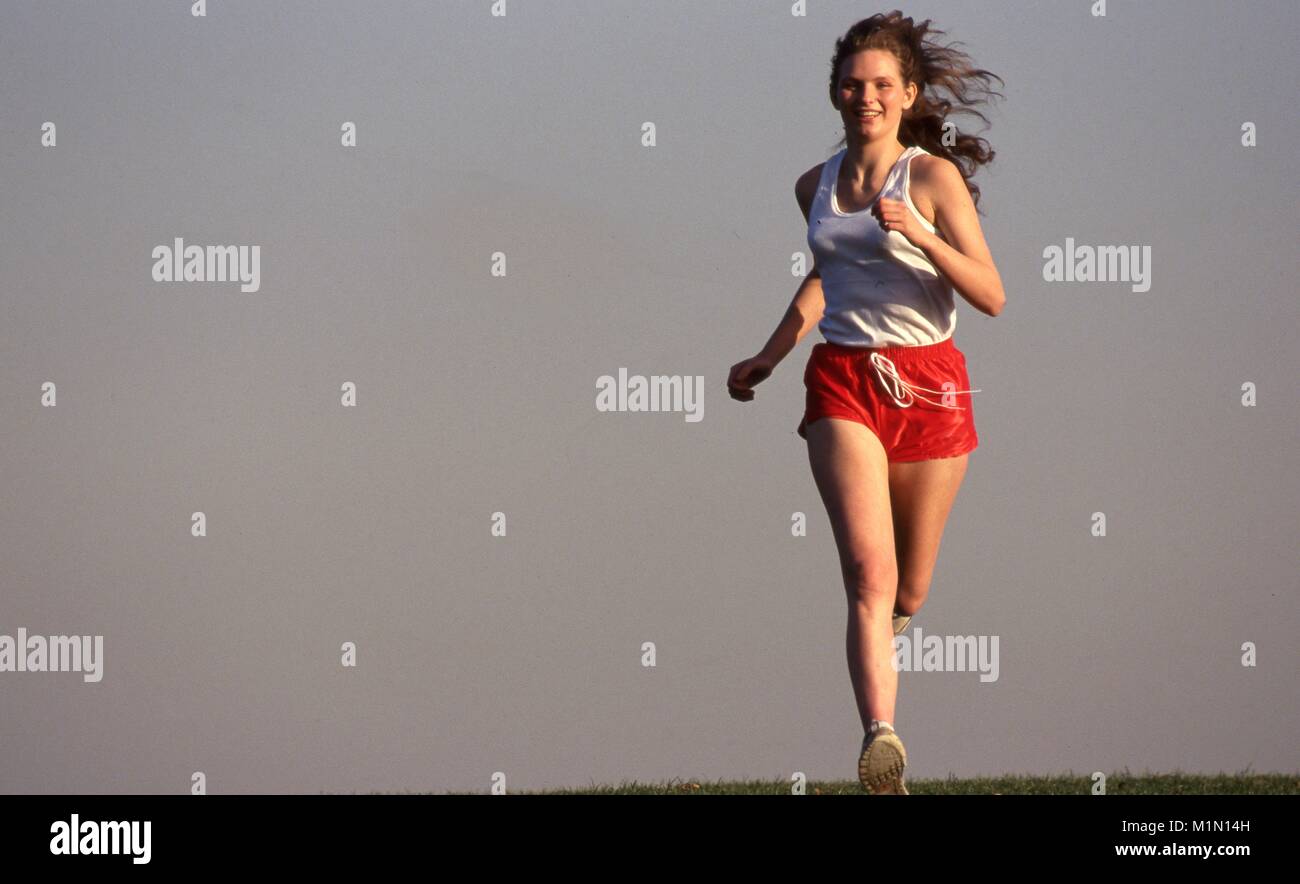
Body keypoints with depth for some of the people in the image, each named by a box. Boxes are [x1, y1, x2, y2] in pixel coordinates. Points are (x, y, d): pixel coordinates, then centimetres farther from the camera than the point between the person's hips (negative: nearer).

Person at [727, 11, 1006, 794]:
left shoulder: (934, 177, -4)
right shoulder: (817, 186, 10)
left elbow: (992, 297, -11)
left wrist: (919, 234, -23)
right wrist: (771, 357, 31)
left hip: (928, 385, -2)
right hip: (843, 384, 2)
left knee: (906, 595, 7)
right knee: (869, 570, -20)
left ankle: (885, 620, 45)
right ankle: (881, 736, -31)